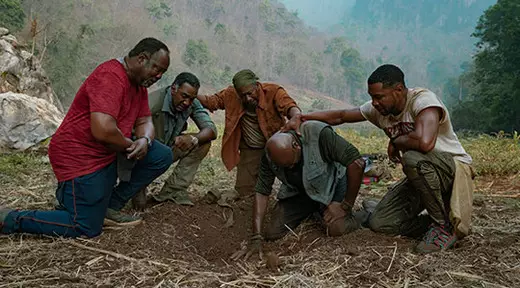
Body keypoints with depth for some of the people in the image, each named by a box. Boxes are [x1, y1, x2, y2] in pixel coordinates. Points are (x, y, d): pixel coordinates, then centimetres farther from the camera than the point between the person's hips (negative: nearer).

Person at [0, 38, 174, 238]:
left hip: (111, 152, 10)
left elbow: (144, 121, 11)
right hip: (80, 157, -10)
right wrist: (130, 145, -16)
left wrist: (144, 140, -13)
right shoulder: (110, 77, -23)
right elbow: (103, 130, -34)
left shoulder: (139, 83, 9)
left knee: (162, 156, 0)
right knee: (87, 229, -7)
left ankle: (111, 207, 7)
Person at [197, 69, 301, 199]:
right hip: (249, 150, 3)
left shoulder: (273, 91, -18)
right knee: (243, 190, 0)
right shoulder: (231, 94, -8)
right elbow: (211, 101, 2)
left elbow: (288, 105, -35)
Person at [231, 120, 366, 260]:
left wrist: (346, 206, -24)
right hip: (298, 191, 4)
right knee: (272, 233, -9)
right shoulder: (270, 154, -20)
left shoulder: (319, 134, -34)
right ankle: (312, 211, 18)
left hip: (331, 184, -3)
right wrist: (256, 238, -21)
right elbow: (262, 191, -16)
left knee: (337, 228, -29)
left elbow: (357, 162, -31)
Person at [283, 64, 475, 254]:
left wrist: (395, 142, -22)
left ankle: (446, 226, -17)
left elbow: (424, 142, -43)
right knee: (379, 223, -8)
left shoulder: (423, 99, -25)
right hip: (422, 174, 6)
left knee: (413, 158, -39)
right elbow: (340, 116, 4)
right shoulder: (379, 109, -3)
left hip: (455, 168, -6)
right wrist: (302, 117, -8)